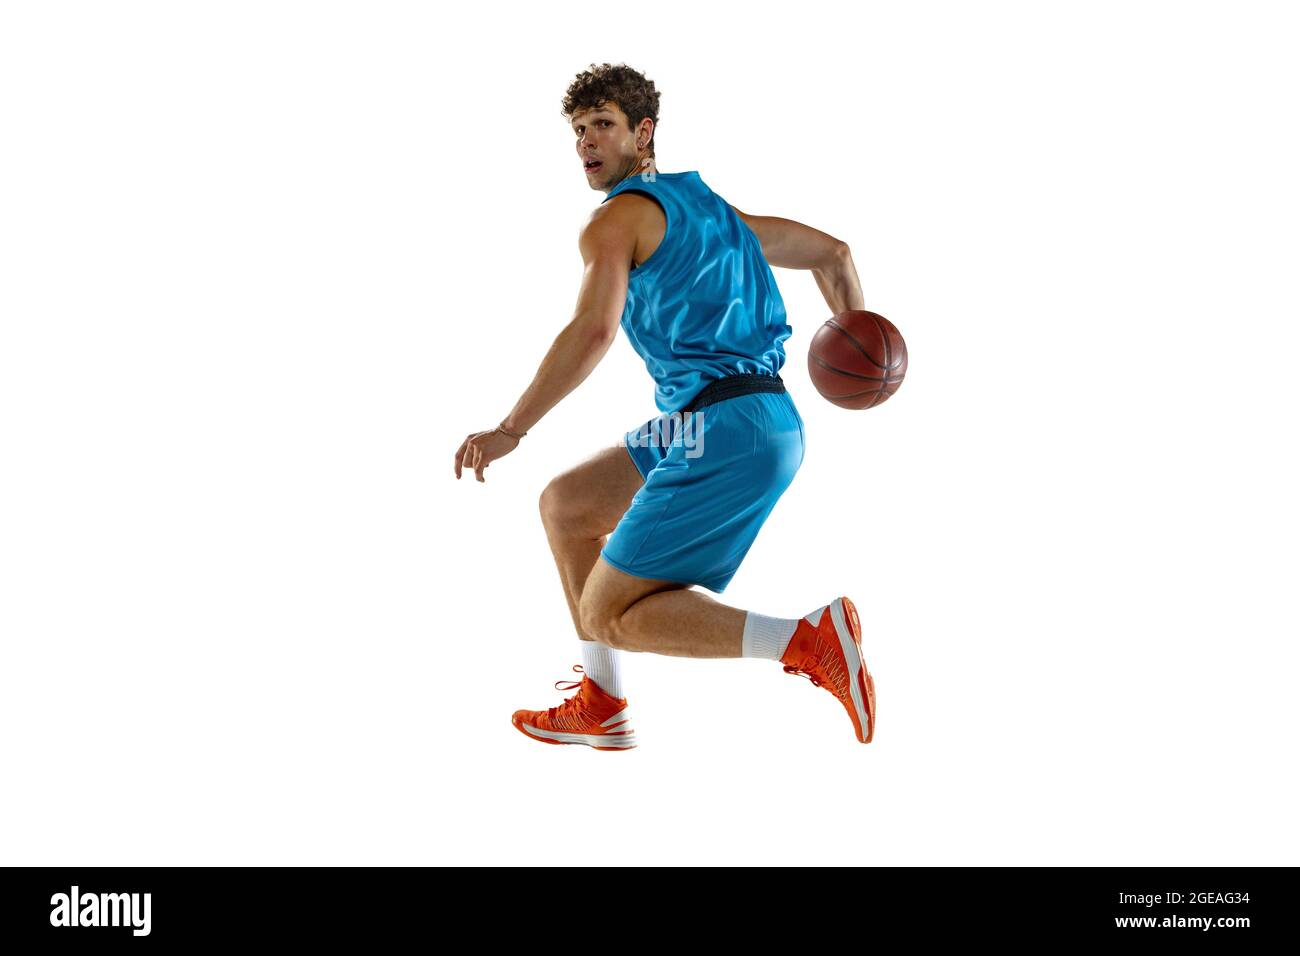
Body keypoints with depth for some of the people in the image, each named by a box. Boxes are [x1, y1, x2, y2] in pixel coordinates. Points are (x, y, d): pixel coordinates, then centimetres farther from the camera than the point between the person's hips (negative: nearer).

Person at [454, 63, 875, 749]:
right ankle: (601, 708, 25)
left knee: (610, 615, -4)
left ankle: (810, 640, -16)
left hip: (726, 434, -9)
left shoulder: (616, 217, -3)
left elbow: (594, 331, -19)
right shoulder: (707, 206, 24)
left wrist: (508, 431, -14)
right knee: (564, 503, 21)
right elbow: (831, 251, 28)